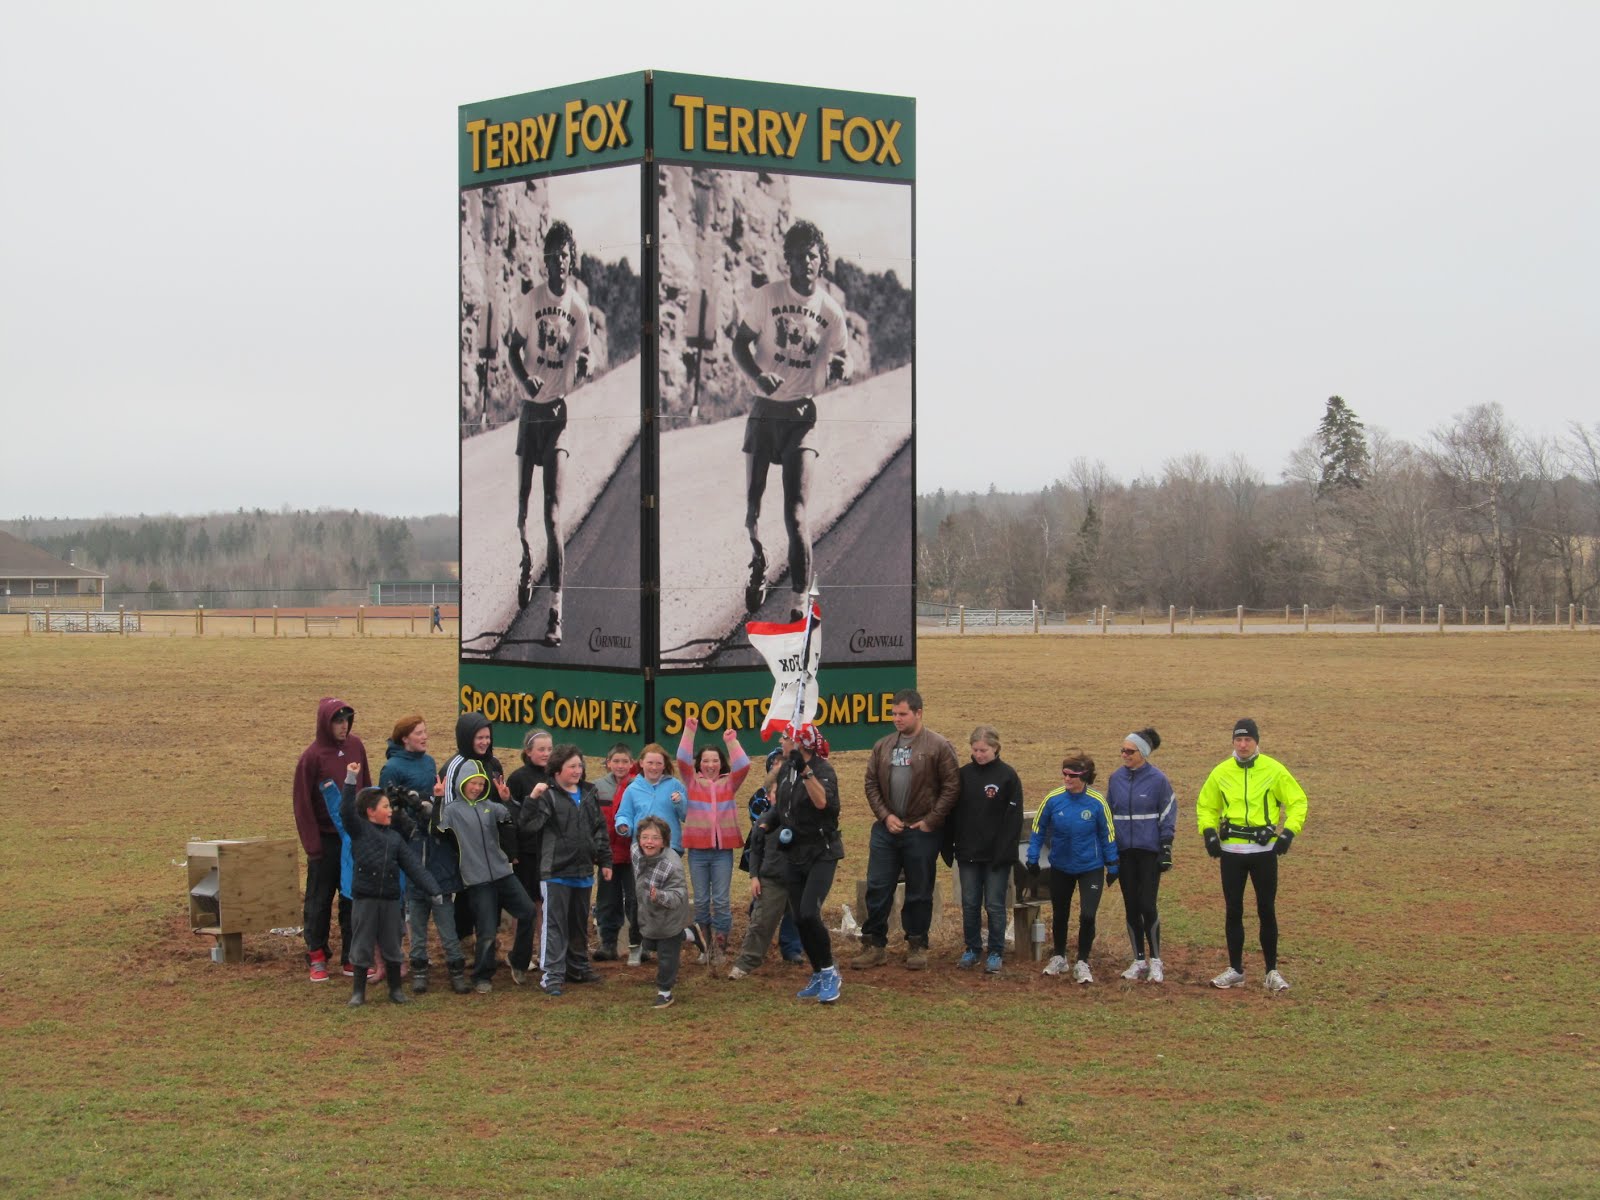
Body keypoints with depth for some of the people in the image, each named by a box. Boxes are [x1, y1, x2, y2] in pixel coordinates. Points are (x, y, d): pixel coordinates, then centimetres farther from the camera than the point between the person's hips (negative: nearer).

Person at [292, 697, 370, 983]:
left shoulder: (355, 746, 2)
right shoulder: (312, 756, -12)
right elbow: (303, 804, -10)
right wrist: (312, 844, -12)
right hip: (326, 839, -4)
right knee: (319, 900, 5)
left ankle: (352, 955, 17)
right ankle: (316, 957, 15)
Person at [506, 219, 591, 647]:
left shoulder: (580, 307, -1)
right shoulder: (530, 302, -2)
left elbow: (582, 357, 9)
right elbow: (514, 349, 4)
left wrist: (582, 372, -14)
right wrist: (525, 380, -15)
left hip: (560, 410, -1)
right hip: (531, 407, 1)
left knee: (553, 510, -10)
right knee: (523, 501, 7)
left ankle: (556, 608, -13)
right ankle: (526, 568, 37)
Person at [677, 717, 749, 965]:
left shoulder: (729, 783, 6)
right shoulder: (693, 782, 6)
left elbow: (743, 765, -7)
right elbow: (683, 760, -7)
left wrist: (731, 741, -13)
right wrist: (689, 731, -14)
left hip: (723, 850, -1)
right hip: (698, 850, 1)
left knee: (721, 901, -1)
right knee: (701, 901, 6)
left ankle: (720, 948, 5)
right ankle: (705, 946, 16)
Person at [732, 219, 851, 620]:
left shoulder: (832, 309, 2)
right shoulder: (767, 297, -1)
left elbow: (842, 356, 12)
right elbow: (740, 344, 2)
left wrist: (842, 368, -13)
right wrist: (759, 376, -18)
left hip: (803, 414, -1)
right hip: (764, 410, 1)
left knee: (796, 512, -11)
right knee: (752, 503, 7)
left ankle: (799, 600, -13)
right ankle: (758, 565, 35)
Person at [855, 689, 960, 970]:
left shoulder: (938, 746, -6)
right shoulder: (883, 746, 8)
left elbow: (951, 786, -8)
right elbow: (871, 783, 10)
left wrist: (930, 821, -12)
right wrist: (885, 815, -3)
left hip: (921, 831, -4)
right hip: (886, 829, 4)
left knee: (919, 892, 5)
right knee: (877, 888, 3)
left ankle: (917, 946, 17)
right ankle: (874, 945, 12)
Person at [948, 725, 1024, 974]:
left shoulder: (1008, 776, -6)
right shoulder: (963, 774, 4)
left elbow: (1014, 818, -7)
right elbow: (952, 813, 8)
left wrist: (1006, 852, -13)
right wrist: (949, 847, 3)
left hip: (996, 855, -3)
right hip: (968, 854, 4)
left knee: (994, 905, 2)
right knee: (969, 904, 8)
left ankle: (996, 953, 12)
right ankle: (972, 950, 20)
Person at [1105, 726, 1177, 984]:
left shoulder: (1157, 779, -7)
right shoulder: (1116, 778, 5)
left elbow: (1168, 815, -2)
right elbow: (1108, 813, 13)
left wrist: (1166, 850, -6)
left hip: (1149, 851, -4)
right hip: (1124, 852, 4)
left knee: (1147, 906, -9)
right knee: (1131, 907, 6)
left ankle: (1155, 961, 2)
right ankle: (1139, 961, 15)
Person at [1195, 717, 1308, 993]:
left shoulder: (1274, 770, -3)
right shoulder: (1220, 772, 3)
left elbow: (1297, 801, 1)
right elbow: (1205, 805, 15)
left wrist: (1289, 831, -11)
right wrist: (1208, 830, -2)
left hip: (1264, 851, -2)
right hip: (1231, 852, 2)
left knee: (1266, 911, 2)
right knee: (1233, 911, 6)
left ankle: (1272, 971, 11)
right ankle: (1235, 970, 15)